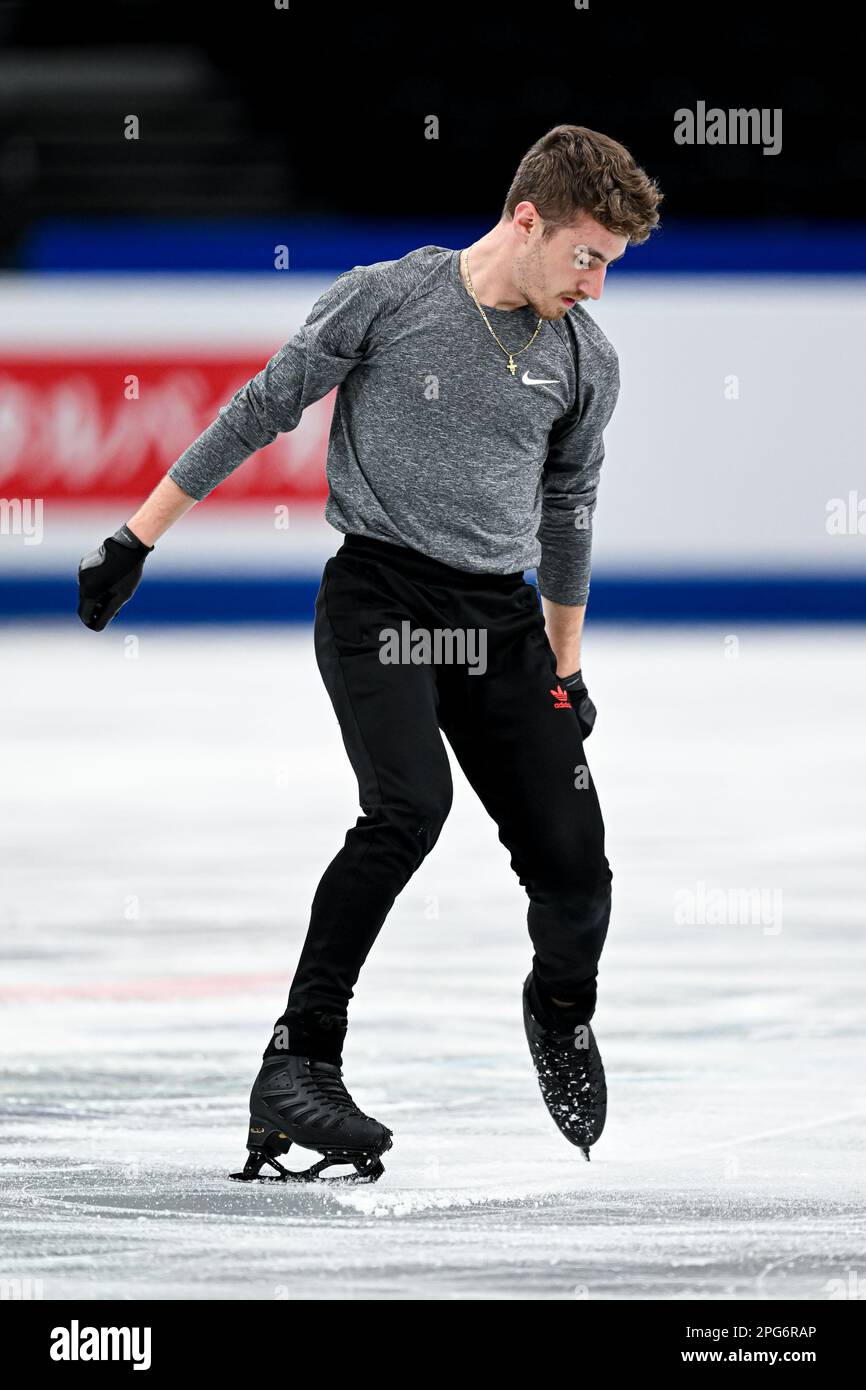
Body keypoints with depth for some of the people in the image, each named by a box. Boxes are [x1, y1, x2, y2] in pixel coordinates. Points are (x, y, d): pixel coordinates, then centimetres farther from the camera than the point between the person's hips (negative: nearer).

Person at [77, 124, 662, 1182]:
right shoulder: (383, 300, -6)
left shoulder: (587, 363, 6)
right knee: (410, 807, -28)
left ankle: (562, 1009, 31)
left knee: (572, 865, -5)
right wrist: (138, 539, 3)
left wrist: (565, 666, 26)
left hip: (502, 620, 4)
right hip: (379, 591, -4)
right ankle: (295, 1071, -25)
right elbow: (258, 413, 2)